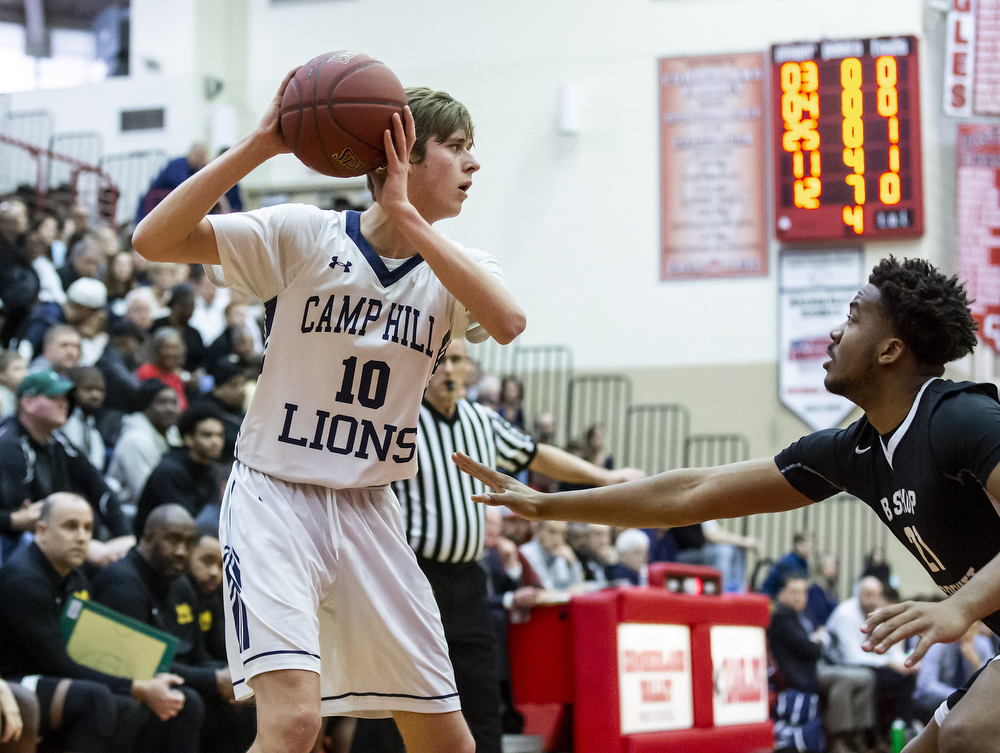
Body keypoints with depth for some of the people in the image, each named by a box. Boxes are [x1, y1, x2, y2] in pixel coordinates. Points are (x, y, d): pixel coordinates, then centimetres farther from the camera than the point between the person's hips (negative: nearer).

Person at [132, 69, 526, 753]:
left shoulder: (457, 268, 3)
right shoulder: (304, 236, -7)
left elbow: (507, 323, -20)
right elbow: (154, 240, -17)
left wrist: (405, 215, -22)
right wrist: (260, 145, -23)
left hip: (370, 513, 5)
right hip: (277, 498, -5)